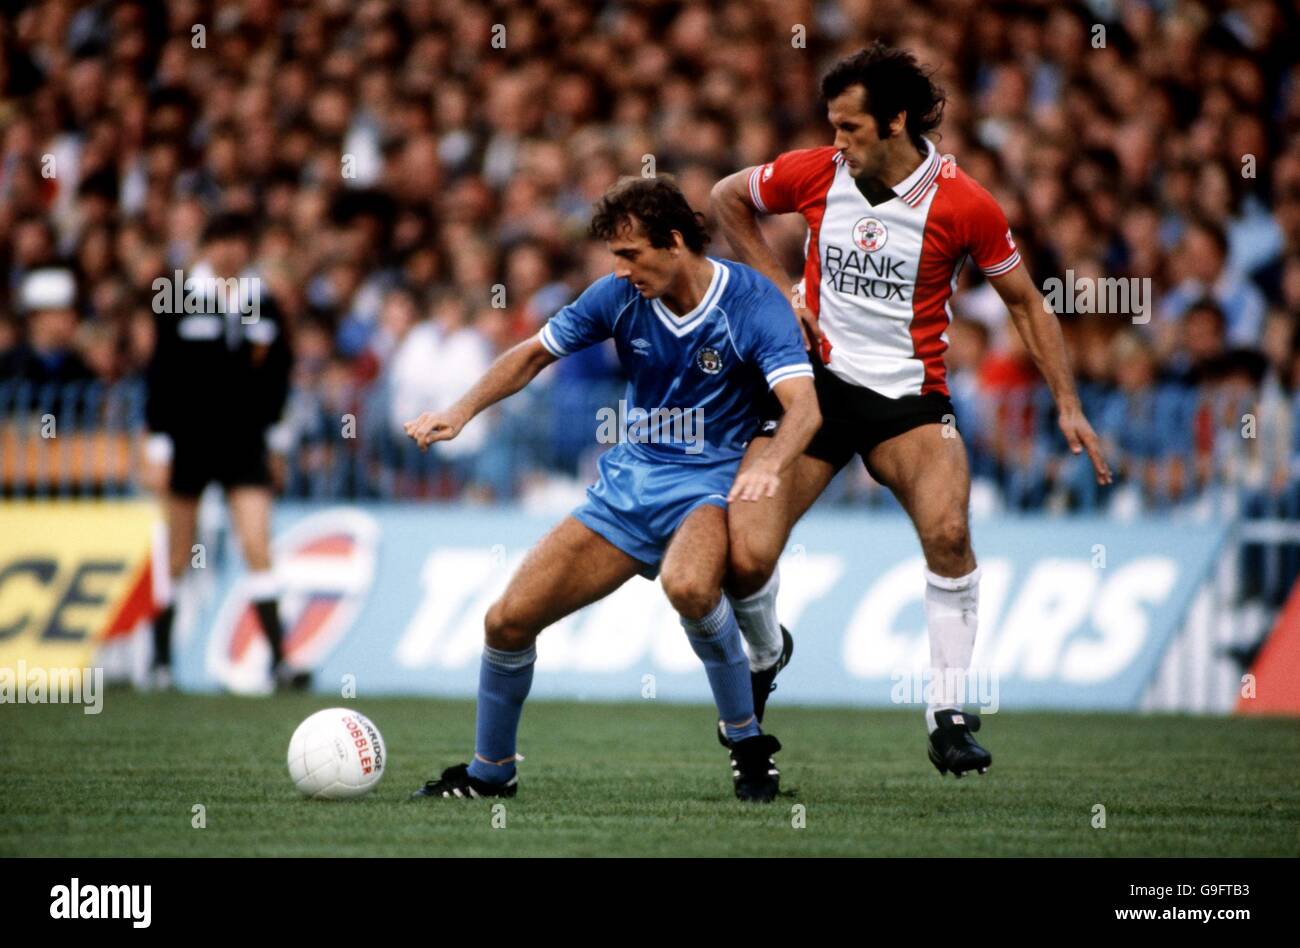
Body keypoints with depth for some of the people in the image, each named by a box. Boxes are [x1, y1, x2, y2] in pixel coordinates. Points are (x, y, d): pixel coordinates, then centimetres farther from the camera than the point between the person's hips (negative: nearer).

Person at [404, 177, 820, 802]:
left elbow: (803, 405, -28)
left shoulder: (754, 303, -16)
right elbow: (534, 354, 11)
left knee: (687, 584, -40)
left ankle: (748, 742, -18)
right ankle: (490, 771, 21)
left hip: (709, 486, -5)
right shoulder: (620, 296, -3)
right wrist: (461, 411, -3)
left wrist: (770, 467, -48)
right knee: (509, 620, -4)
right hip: (627, 483, 5)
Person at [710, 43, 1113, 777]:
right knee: (746, 557, -13)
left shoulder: (963, 204, -9)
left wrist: (1068, 405, 0)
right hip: (815, 380, 2)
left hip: (909, 393, -2)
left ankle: (948, 716, -16)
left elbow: (1026, 303, 4)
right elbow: (728, 198, 16)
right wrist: (778, 287, 6)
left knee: (948, 531, -29)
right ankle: (764, 655, 23)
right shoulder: (815, 173, -3)